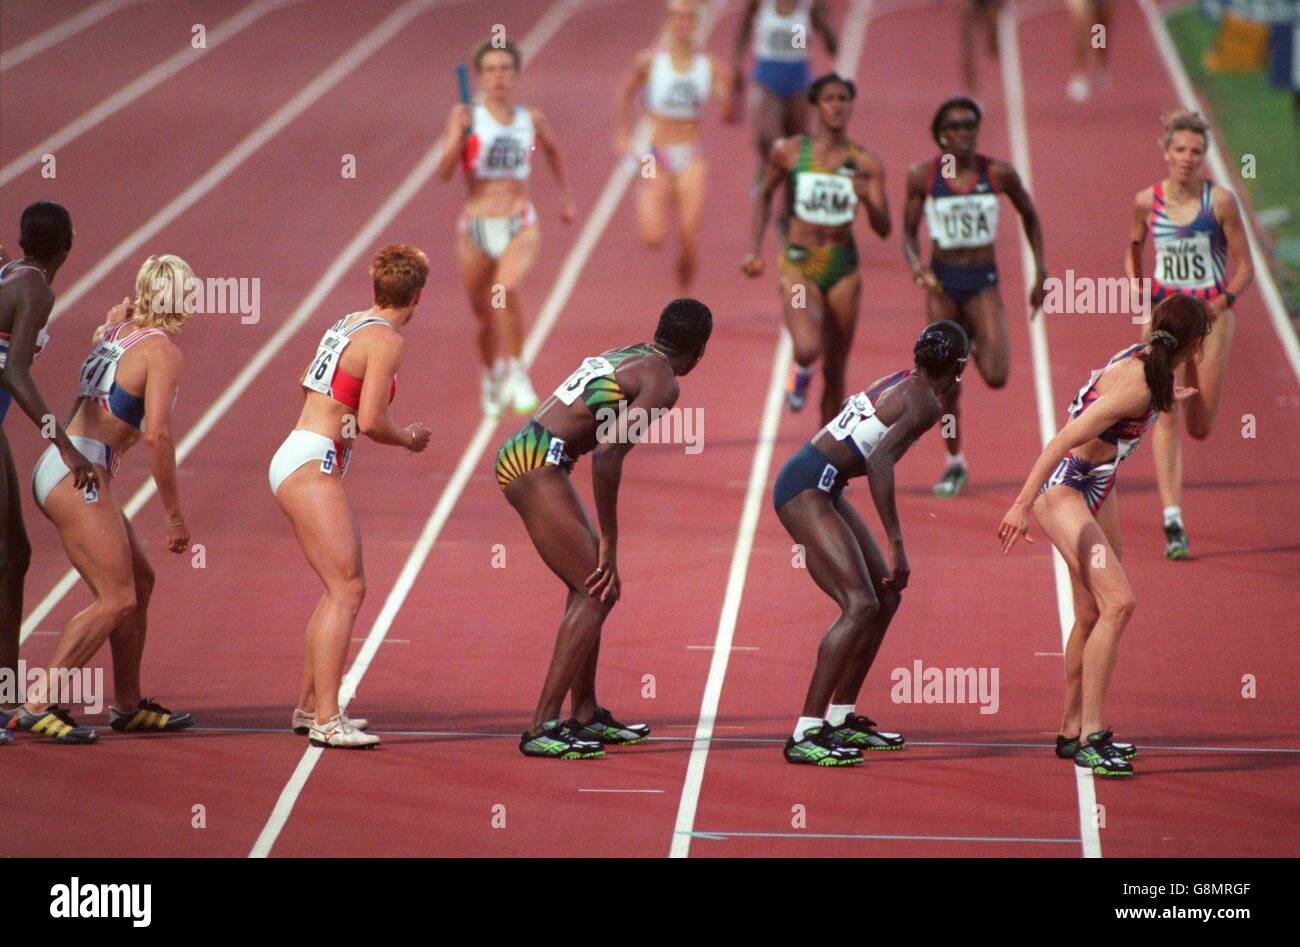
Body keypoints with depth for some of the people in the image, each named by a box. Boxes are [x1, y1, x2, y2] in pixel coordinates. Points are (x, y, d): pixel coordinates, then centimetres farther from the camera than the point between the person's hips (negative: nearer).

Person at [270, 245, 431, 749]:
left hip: (297, 459, 10)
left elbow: (308, 382, 29)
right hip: (311, 466, -10)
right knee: (346, 589, -13)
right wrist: (409, 439, 1)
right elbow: (370, 422, -17)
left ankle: (309, 706, 22)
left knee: (345, 587, 15)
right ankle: (326, 721, -19)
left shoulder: (347, 324, 14)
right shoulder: (385, 340, -12)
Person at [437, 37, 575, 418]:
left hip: (520, 227, -1)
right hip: (476, 229, 1)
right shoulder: (466, 116, -2)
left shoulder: (532, 120, 4)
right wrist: (459, 135, -25)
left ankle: (517, 373, -15)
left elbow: (553, 150, 27)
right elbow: (444, 171, -11)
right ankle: (492, 377, 43)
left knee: (507, 288, -31)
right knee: (484, 317, 12)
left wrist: (566, 196, 31)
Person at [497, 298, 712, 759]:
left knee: (592, 585, 20)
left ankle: (585, 715, 28)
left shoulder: (624, 355, 20)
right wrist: (608, 540, -12)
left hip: (519, 455, 10)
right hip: (537, 464, -10)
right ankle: (541, 729, -14)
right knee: (597, 591, -9)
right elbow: (607, 453, -18)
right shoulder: (662, 381, -7)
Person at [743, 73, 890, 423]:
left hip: (843, 269, 2)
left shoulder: (866, 163, -2)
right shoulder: (789, 152, -3)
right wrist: (755, 251, 7)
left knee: (835, 371, 8)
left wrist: (868, 200, -26)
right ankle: (801, 370, 10)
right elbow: (763, 196, 14)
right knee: (808, 349, -27)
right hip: (799, 266, -2)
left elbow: (883, 229, -5)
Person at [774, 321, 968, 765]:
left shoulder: (896, 382, 15)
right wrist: (895, 543, -26)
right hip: (807, 489, -10)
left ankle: (841, 717, 22)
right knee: (860, 605, -18)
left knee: (886, 596, 15)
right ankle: (805, 735, -21)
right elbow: (880, 458, -26)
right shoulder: (924, 402, -12)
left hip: (822, 489, 10)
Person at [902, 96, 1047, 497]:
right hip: (942, 284, 0)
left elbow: (1030, 217, 10)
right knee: (947, 384, 3)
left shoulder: (999, 174, -5)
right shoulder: (922, 176, -5)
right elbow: (909, 234, 2)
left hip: (984, 283, 0)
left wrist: (1041, 272, 7)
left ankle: (977, 343, 19)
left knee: (996, 377, -17)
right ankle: (954, 464, 22)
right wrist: (916, 265, -18)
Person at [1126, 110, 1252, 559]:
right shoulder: (1147, 202, -2)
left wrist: (1224, 300, -18)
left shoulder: (1220, 202, -8)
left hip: (1211, 317, -1)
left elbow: (1244, 265, -2)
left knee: (1200, 428, 3)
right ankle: (1172, 521, -18)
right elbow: (1133, 250, 16)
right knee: (1166, 414, -15)